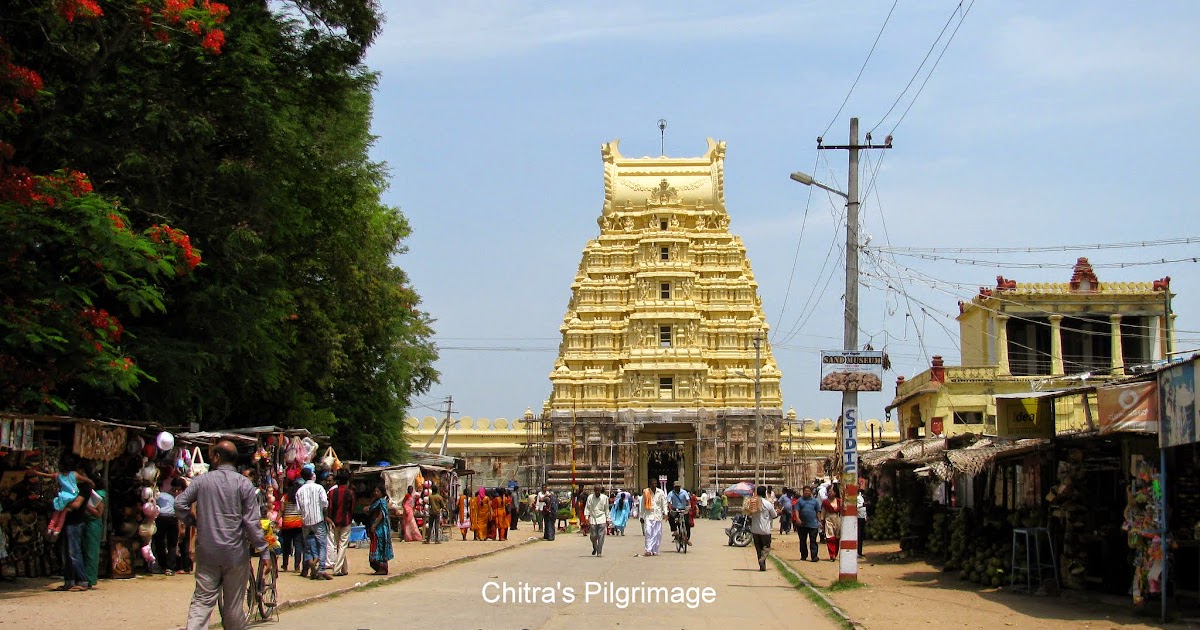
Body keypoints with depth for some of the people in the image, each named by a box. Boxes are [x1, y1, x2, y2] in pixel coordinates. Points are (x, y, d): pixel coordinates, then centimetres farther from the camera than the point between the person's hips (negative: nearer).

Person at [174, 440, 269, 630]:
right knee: (234, 604, 7)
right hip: (235, 552, -1)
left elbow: (180, 503, -5)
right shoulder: (243, 484, -5)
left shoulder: (202, 480, 0)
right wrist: (263, 551, -5)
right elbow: (252, 522, -8)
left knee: (202, 600, 2)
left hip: (207, 551, 1)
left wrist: (193, 520, 14)